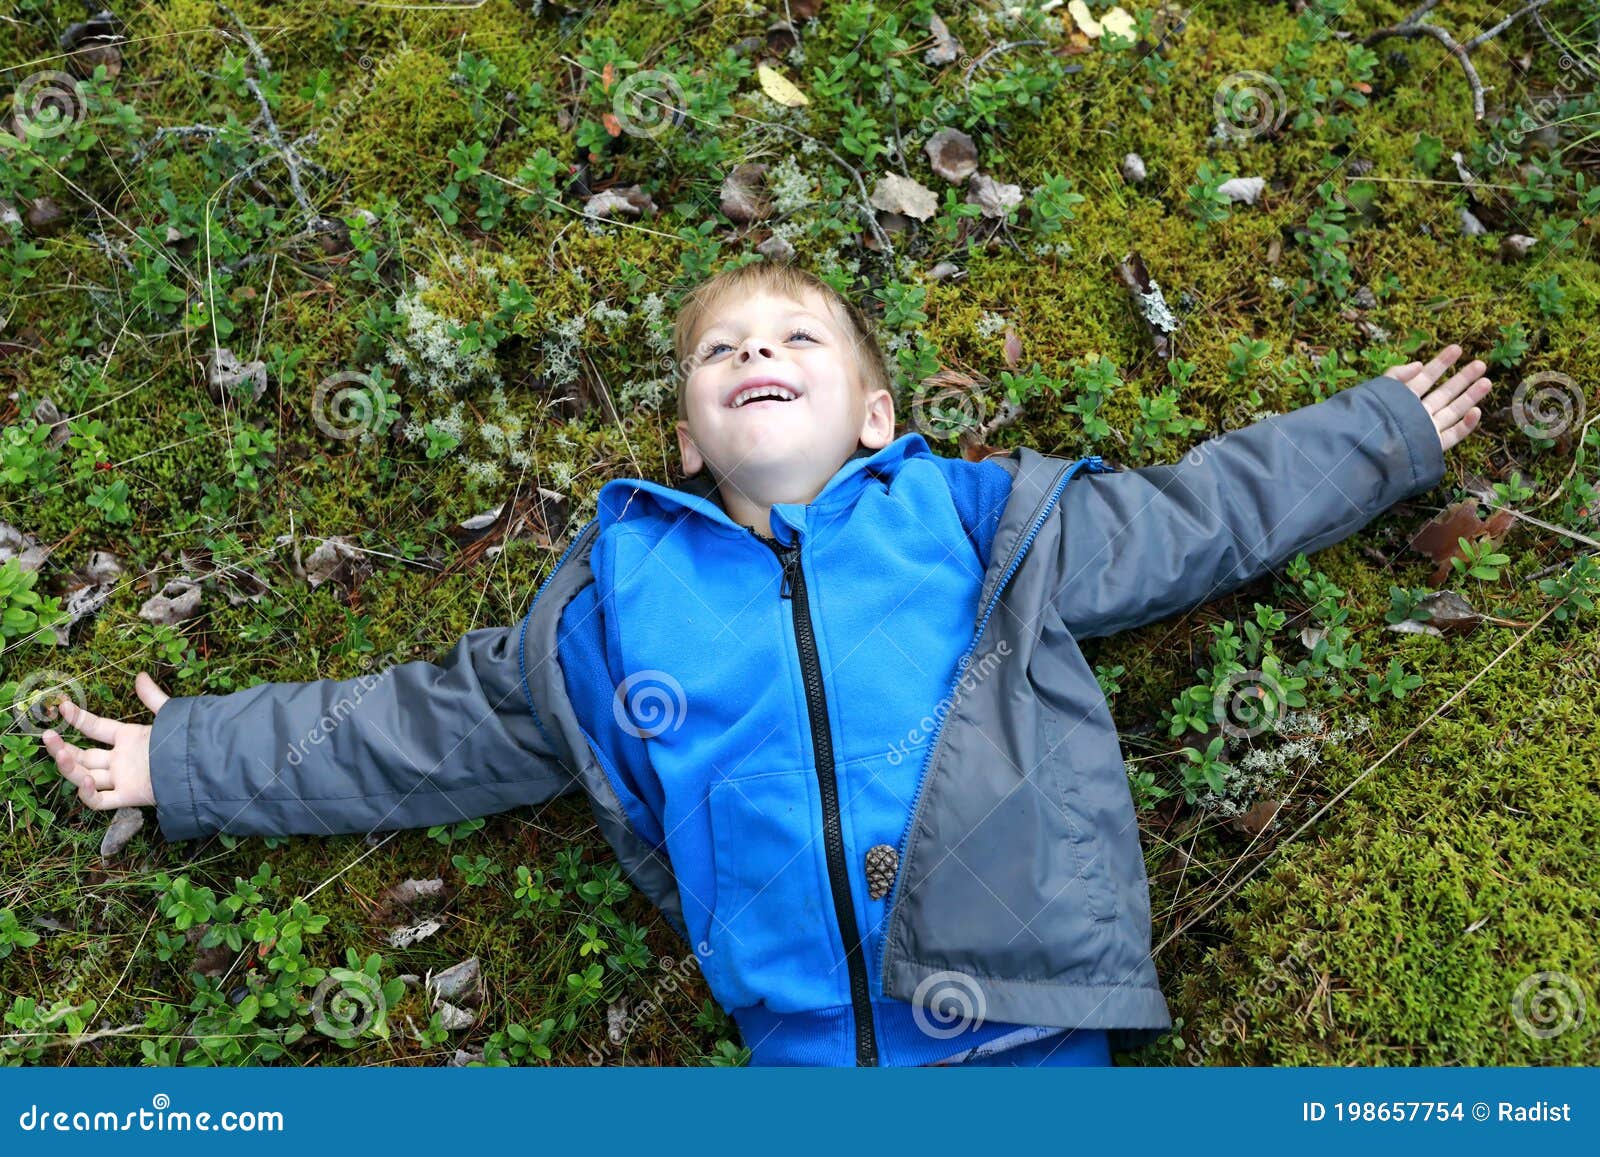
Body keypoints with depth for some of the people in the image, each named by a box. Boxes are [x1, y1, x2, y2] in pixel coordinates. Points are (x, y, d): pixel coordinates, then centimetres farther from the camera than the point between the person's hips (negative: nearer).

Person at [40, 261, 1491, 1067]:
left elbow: (1196, 516, 18)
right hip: (797, 1043, 1)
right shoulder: (612, 597, 10)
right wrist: (184, 759, 20)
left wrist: (1385, 430, 24)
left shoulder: (986, 521, 8)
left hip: (1031, 1025, 0)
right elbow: (415, 728, 17)